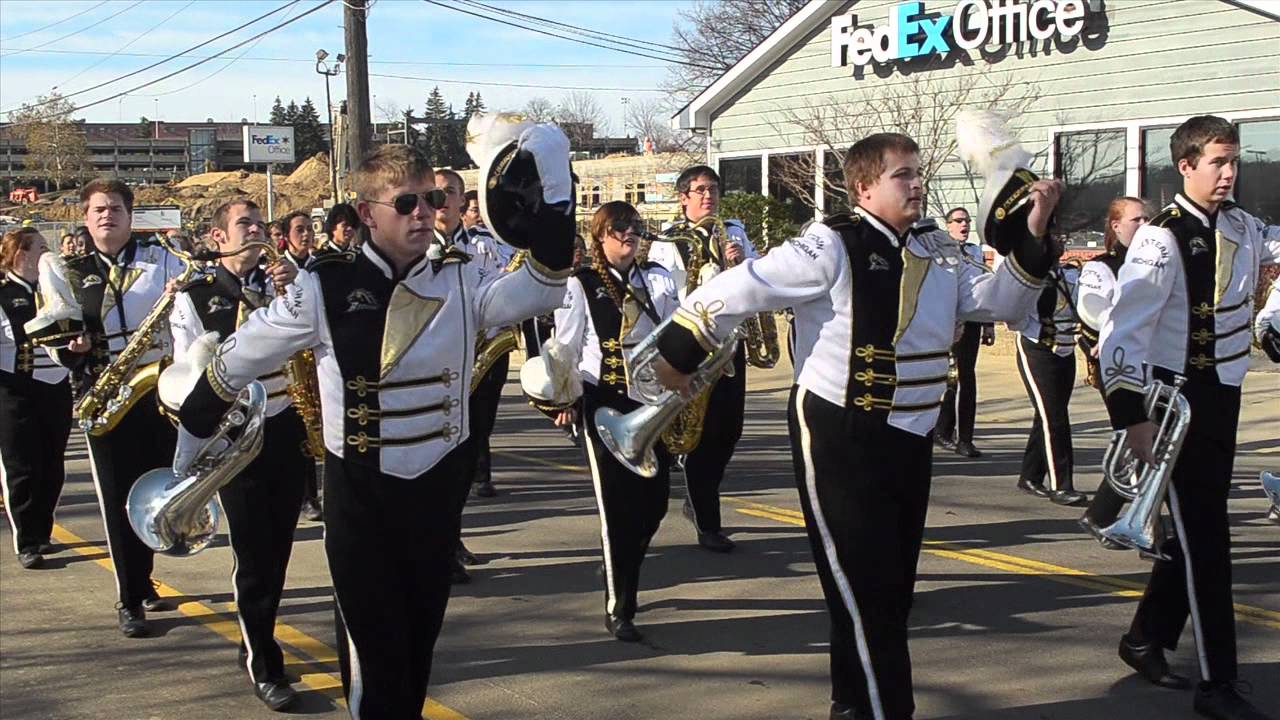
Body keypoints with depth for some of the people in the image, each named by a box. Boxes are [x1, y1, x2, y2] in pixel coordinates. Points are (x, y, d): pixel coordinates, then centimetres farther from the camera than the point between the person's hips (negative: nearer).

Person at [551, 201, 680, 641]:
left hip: (653, 402, 4)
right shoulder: (580, 285, 0)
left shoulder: (658, 278, 12)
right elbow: (566, 347, -1)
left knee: (654, 501, 4)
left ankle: (620, 571, 33)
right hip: (606, 404, -4)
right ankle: (618, 610, 5)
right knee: (618, 505, -5)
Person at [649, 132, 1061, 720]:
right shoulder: (832, 249, -16)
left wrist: (1031, 237, -4)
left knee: (895, 587, 15)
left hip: (910, 438, 8)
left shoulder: (938, 253, 8)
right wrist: (676, 353, -13)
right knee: (864, 588, -5)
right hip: (839, 439, -8)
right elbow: (738, 290, -16)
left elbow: (1000, 302, 9)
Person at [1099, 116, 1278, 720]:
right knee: (1204, 540, -4)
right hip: (1179, 404, -8)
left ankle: (1145, 640, 31)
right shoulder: (1162, 240, -17)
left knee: (1197, 531, 16)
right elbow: (1122, 331, -22)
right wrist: (1132, 416, -26)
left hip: (1223, 399, 8)